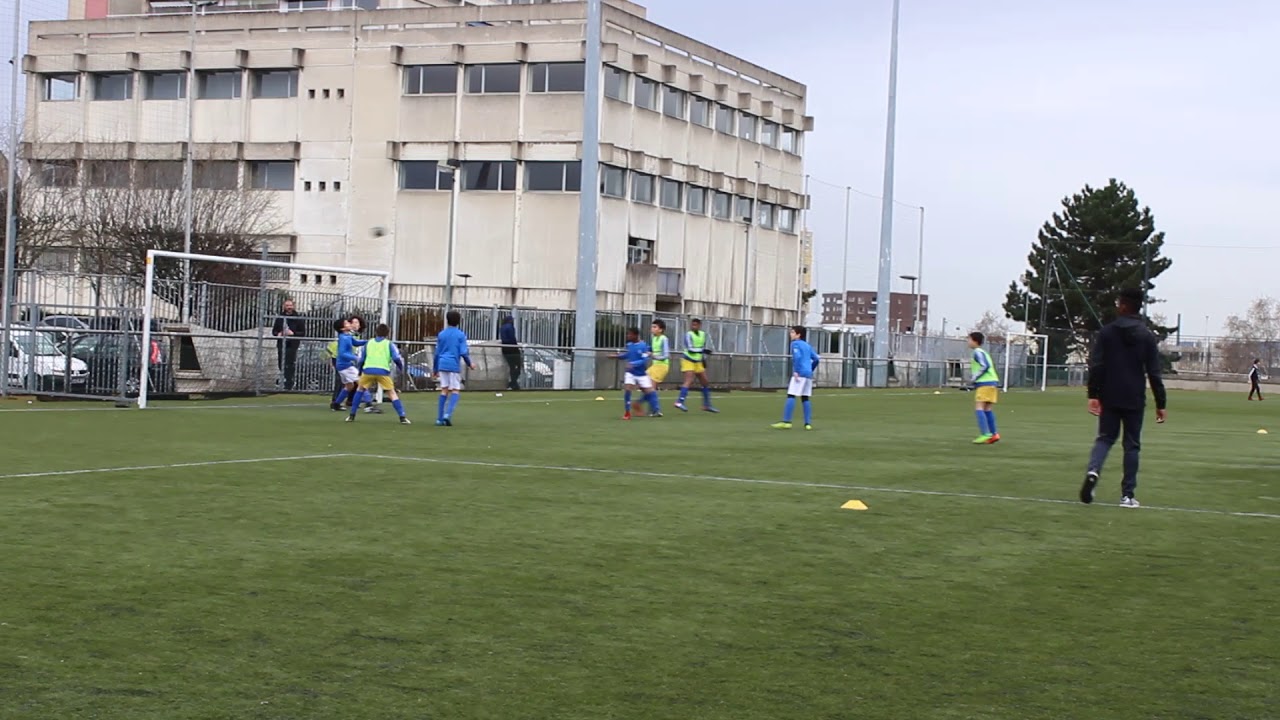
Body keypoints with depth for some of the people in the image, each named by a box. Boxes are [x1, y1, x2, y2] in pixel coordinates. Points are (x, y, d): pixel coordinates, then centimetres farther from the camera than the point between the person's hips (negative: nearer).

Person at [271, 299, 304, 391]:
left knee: (290, 365, -7)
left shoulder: (297, 319, 0)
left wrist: (293, 333, -15)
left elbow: (303, 332, 0)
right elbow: (274, 330, 15)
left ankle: (288, 385, -1)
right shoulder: (280, 318, 9)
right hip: (281, 344, 4)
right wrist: (278, 334, -7)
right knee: (281, 365, 9)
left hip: (292, 345, -4)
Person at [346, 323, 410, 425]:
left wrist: (359, 372, 38)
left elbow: (362, 360, 25)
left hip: (368, 370, 2)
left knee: (360, 389, 24)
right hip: (383, 371, -2)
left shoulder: (369, 343, 22)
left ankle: (352, 416, 21)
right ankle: (402, 417, -6)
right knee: (392, 393, 5)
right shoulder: (389, 344, 13)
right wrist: (401, 368, 17)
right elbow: (396, 358, 0)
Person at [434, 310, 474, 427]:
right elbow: (463, 352, -8)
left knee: (444, 390, 9)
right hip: (454, 365, -4)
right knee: (455, 391, 3)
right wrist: (469, 364, 7)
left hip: (442, 365, 4)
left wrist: (435, 369, 17)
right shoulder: (461, 335, -3)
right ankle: (447, 414, -16)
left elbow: (437, 353, 10)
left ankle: (440, 418, 6)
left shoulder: (441, 334, 7)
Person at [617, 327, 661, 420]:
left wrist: (633, 364, -35)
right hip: (631, 373, 3)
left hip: (642, 374, -3)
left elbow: (644, 360, -25)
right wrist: (617, 356, 6)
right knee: (627, 389, -16)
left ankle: (656, 410, 17)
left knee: (649, 391, -1)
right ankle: (627, 412, -5)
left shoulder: (643, 346, -19)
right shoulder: (629, 345, -2)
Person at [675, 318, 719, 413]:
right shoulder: (688, 335, -15)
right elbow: (690, 349, -24)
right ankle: (680, 402, -31)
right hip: (688, 361, -7)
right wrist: (703, 350, -33)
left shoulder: (703, 334, 6)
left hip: (698, 362, 7)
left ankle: (707, 405, 20)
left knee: (706, 383, 10)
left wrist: (704, 359, 18)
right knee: (689, 381, -23)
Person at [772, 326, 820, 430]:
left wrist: (796, 371, -18)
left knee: (791, 396, -9)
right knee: (805, 398, 10)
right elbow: (815, 359, 19)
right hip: (808, 374, 8)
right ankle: (808, 423, 5)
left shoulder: (795, 344, -2)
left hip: (800, 374, -8)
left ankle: (786, 421, -15)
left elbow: (797, 356, -18)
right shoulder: (807, 345, 20)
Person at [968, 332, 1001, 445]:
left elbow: (985, 366, -18)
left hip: (984, 383, -10)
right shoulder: (983, 352, 23)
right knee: (988, 409, 10)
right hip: (993, 382, 10)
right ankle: (994, 434, 6)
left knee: (979, 408, -12)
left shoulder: (978, 352, -7)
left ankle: (985, 434, -21)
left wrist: (975, 378, -12)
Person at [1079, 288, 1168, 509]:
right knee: (1132, 445, 7)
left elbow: (1096, 366, -6)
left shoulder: (1107, 333, 0)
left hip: (1110, 399, 1)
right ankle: (1127, 494, 5)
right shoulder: (1147, 337, 0)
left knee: (1105, 437, 11)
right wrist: (1161, 404, 1)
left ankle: (1093, 471, -19)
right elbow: (1154, 373, -3)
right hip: (1135, 400, -1)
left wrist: (1093, 395, -4)